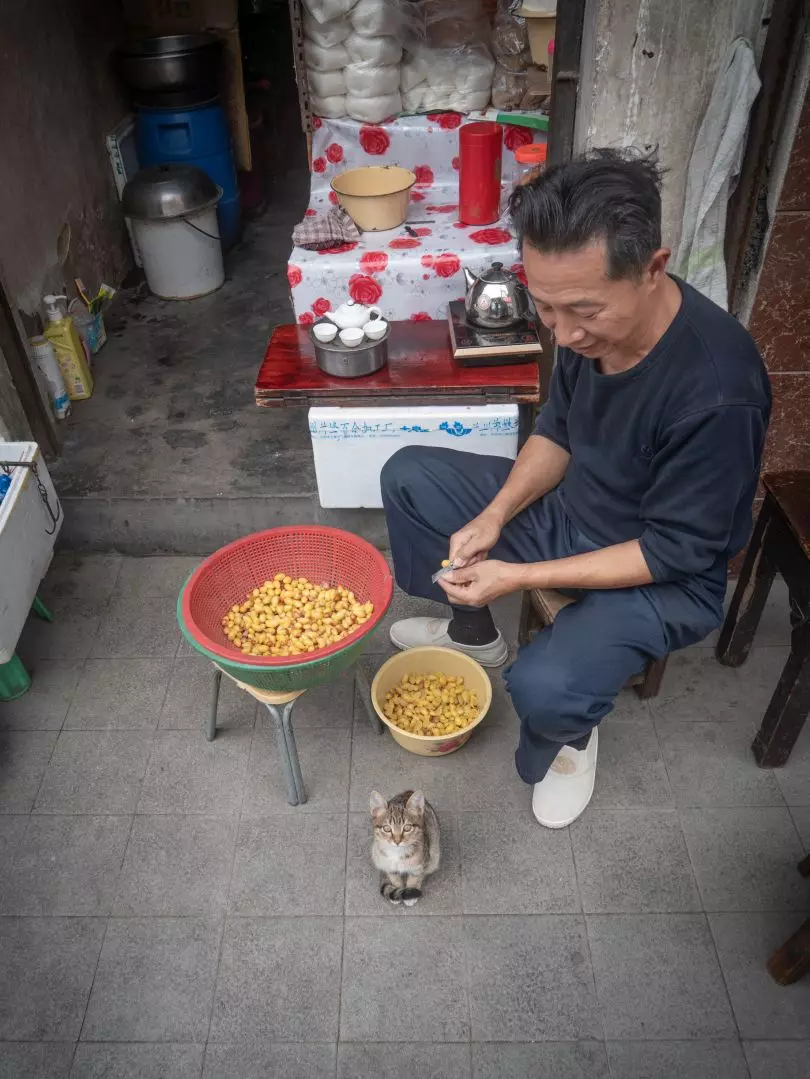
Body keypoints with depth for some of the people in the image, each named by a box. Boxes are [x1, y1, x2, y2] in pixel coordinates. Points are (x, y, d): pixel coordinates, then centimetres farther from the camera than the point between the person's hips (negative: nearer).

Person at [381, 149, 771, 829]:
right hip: (568, 508, 7)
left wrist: (521, 576, -28)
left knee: (546, 687, -33)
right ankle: (473, 630, 22)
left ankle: (570, 737, 8)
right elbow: (558, 430, 3)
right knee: (408, 475, 4)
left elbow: (675, 551, -26)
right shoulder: (591, 319, -13)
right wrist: (495, 514, -13)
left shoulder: (717, 391, -35)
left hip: (666, 575, -7)